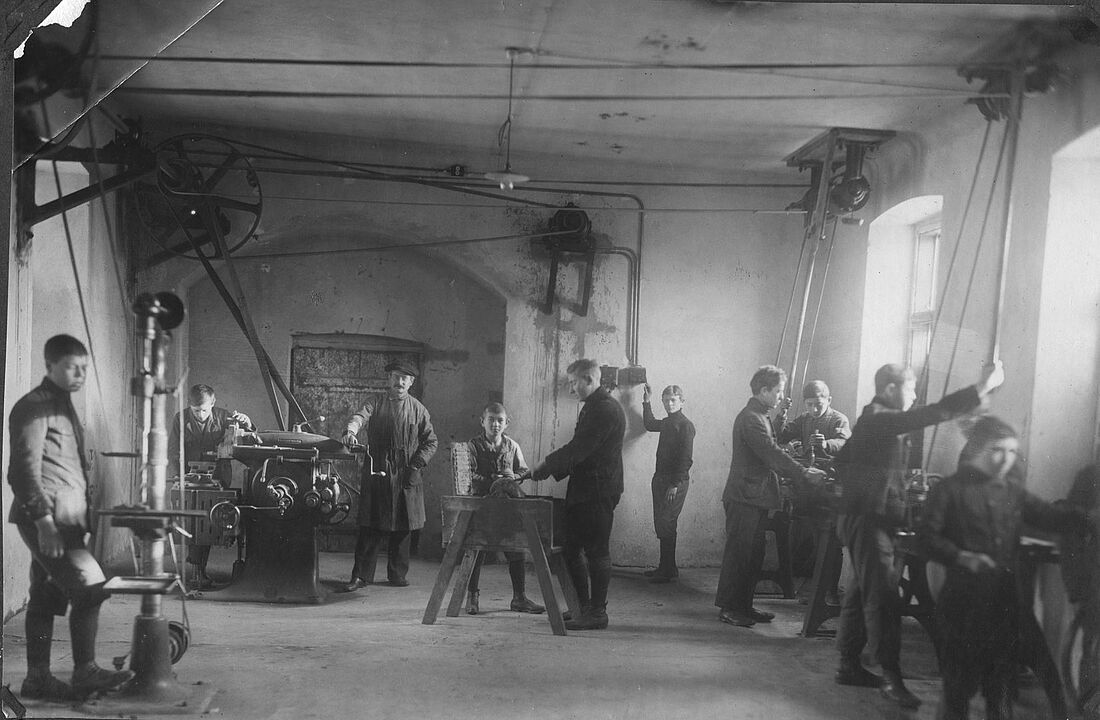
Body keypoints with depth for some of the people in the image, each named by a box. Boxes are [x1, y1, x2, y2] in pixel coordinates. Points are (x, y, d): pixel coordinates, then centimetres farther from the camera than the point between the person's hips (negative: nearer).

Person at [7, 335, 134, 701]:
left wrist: (81, 521, 20)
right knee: (90, 587, -13)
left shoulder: (63, 406, 21)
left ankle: (38, 678, 14)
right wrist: (44, 520, -21)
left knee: (47, 598, 10)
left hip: (65, 520, 9)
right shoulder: (34, 407, -8)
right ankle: (85, 672, -9)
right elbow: (25, 469, -16)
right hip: (48, 520, -9)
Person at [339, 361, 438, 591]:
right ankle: (361, 576, 2)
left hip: (406, 476, 1)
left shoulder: (418, 409, 9)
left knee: (402, 528, 5)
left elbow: (431, 441, 10)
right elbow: (360, 416, -13)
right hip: (376, 473, -1)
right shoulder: (376, 401, 6)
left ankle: (397, 574, 17)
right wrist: (350, 431, -35)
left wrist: (416, 465, -2)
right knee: (370, 526, -3)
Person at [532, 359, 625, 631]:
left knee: (596, 552, -3)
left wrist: (545, 467, -12)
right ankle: (583, 608, 21)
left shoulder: (606, 409, -15)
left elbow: (578, 450, -20)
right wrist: (550, 469, 12)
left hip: (597, 493, -10)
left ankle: (597, 613, 4)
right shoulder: (593, 407, 18)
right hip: (583, 491, 10)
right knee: (572, 550, 12)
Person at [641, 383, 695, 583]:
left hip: (675, 483, -8)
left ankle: (668, 570, -2)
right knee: (661, 525, 10)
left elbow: (685, 459, -17)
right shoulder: (666, 423, 13)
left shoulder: (685, 426, -12)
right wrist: (646, 401, 29)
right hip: (661, 478, 8)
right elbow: (650, 424, 36)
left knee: (666, 525, -8)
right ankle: (665, 567, 18)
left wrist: (675, 484, -20)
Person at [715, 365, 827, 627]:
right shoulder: (750, 419, -16)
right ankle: (728, 608, 3)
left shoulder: (760, 417, 17)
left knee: (754, 555, 12)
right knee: (738, 553, -4)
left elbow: (770, 453, 17)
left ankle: (743, 605, 19)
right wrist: (804, 473, -23)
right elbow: (772, 454, -23)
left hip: (755, 497, 10)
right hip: (745, 497, -10)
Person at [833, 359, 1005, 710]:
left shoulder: (872, 420, 15)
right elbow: (929, 415, -29)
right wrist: (980, 389, -30)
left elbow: (842, 460, 24)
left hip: (868, 516, 10)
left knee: (861, 594, 13)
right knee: (883, 598, -11)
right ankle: (891, 678, -10)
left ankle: (849, 665, 20)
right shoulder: (880, 420, -17)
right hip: (870, 519, -10)